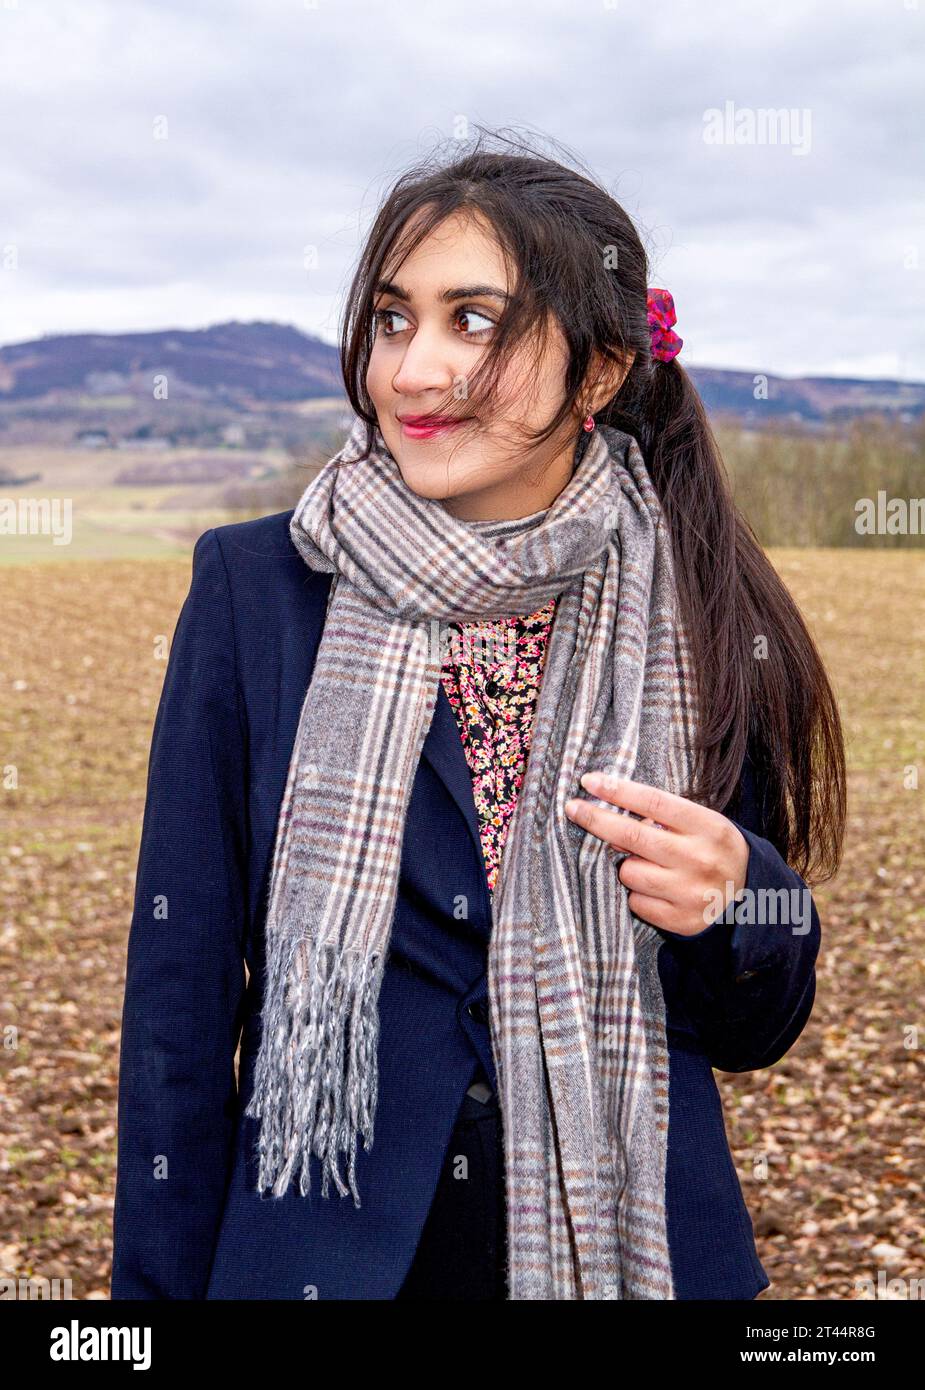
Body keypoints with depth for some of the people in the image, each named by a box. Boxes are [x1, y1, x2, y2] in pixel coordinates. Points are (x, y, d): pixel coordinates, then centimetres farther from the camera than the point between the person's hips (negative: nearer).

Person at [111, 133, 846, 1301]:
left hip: (637, 1247, 2)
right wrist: (158, 1288, -6)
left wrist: (734, 900, -18)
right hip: (323, 1251, -1)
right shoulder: (256, 590, -8)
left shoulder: (700, 623, -5)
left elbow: (757, 1029, 3)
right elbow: (180, 997, -5)